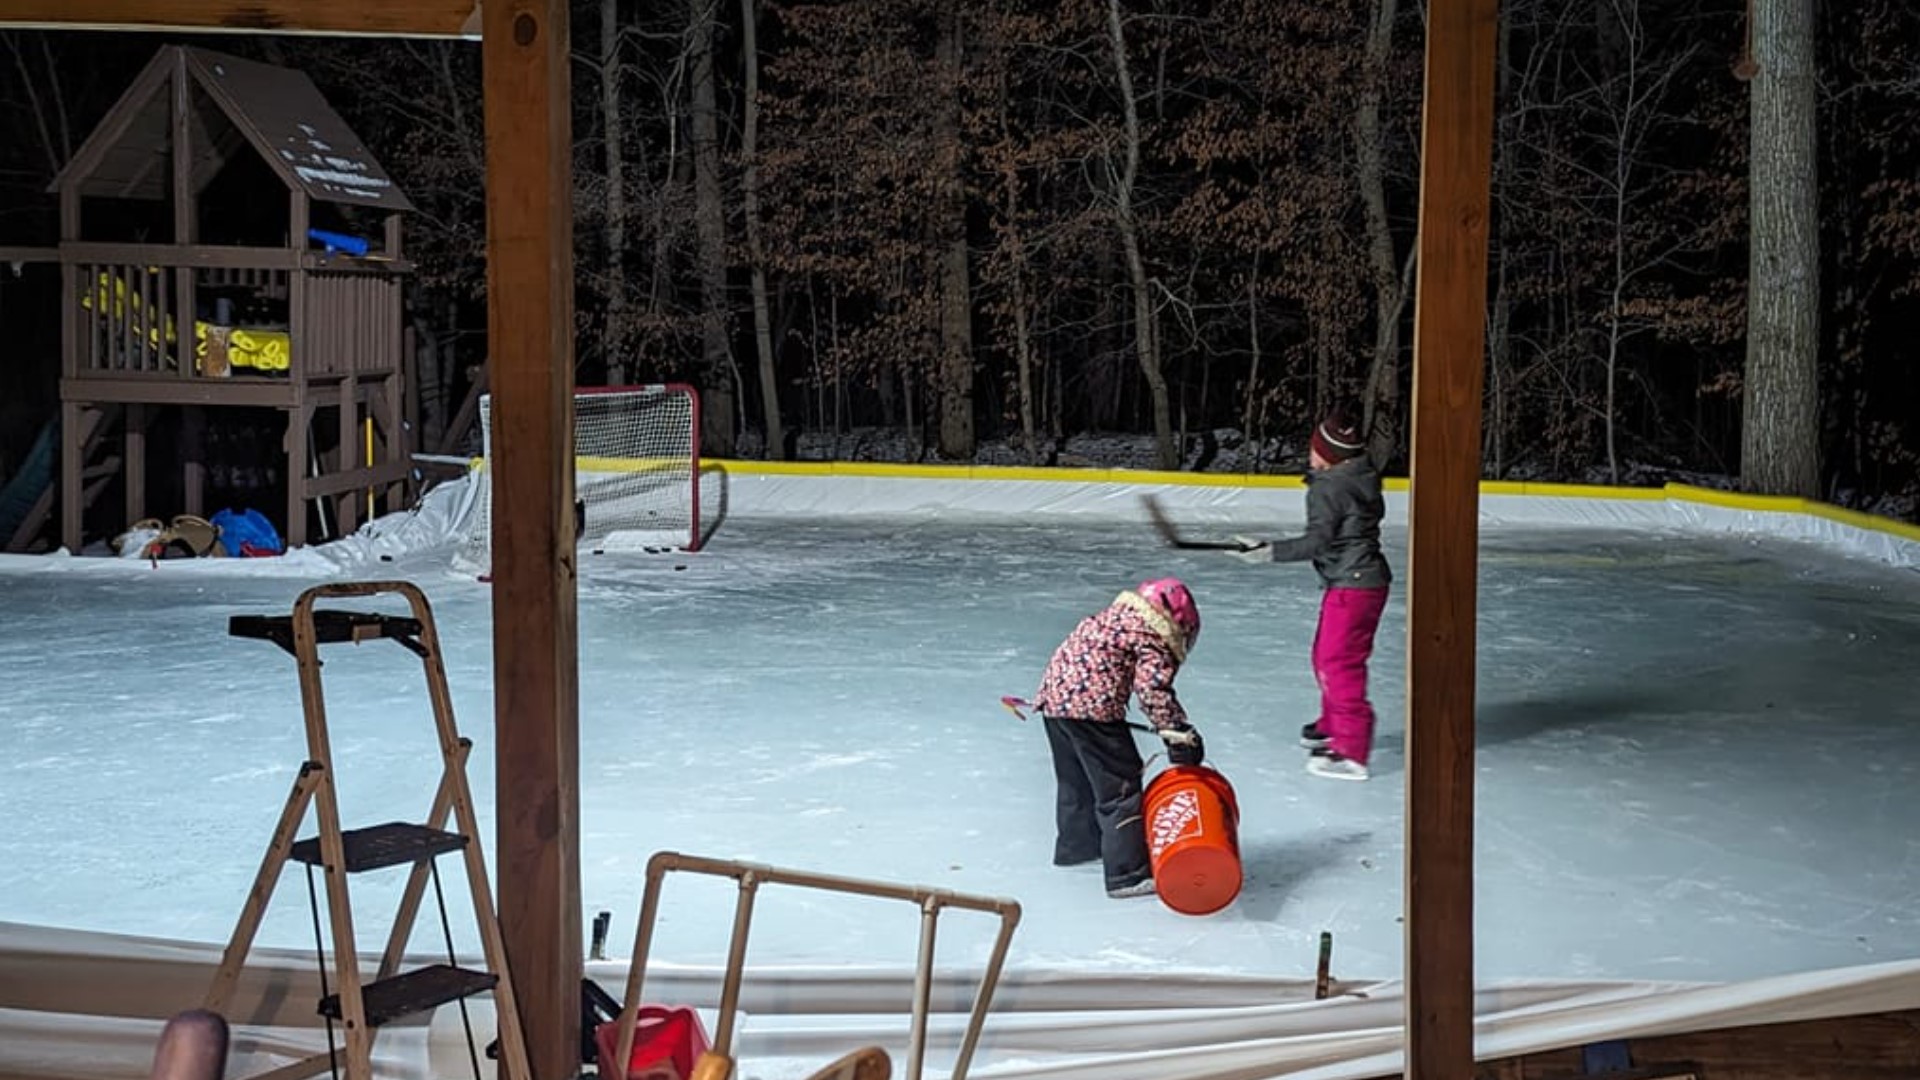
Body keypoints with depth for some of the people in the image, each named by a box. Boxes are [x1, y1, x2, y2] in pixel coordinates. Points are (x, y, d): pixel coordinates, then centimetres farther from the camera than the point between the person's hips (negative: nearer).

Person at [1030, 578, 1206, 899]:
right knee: (1120, 787, -4)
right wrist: (1178, 733, -16)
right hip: (1092, 706, -9)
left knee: (1075, 779, 27)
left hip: (1053, 692, 9)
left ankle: (1075, 845, 46)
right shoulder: (1153, 638, -7)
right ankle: (1128, 875, -5)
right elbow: (1153, 689, -18)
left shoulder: (1116, 614, 20)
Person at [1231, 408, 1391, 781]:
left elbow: (1317, 541, -23)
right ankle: (1332, 725, 39)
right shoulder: (1362, 477, 8)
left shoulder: (1327, 489, -18)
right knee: (1326, 655, 22)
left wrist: (1270, 552, -24)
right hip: (1362, 579, 10)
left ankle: (1351, 753, -8)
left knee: (1339, 663, -8)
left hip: (1352, 586, -10)